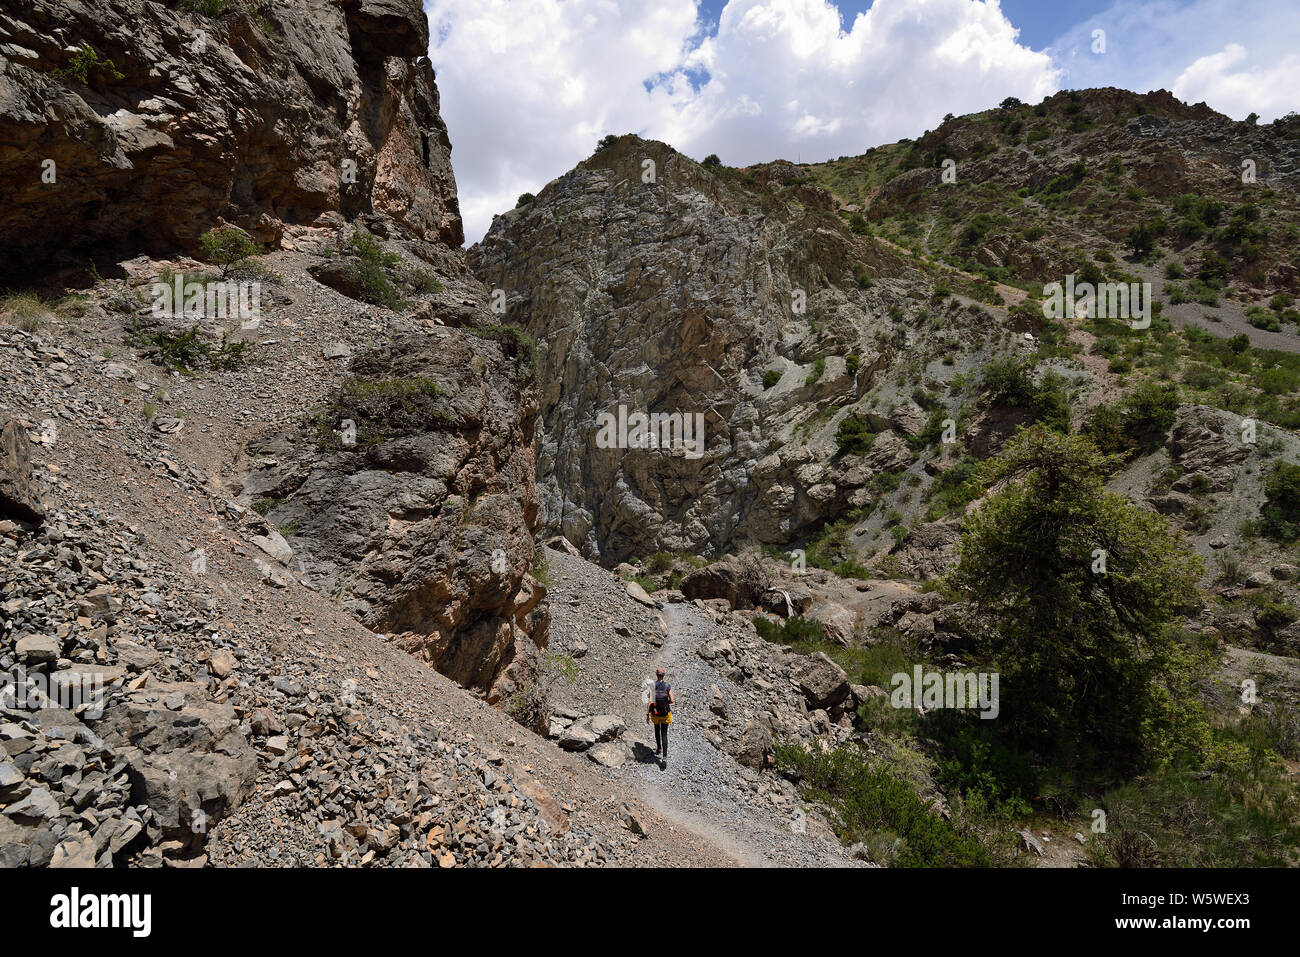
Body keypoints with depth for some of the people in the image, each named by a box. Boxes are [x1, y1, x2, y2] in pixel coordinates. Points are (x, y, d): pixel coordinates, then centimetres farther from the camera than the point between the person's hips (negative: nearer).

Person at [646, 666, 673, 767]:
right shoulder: (668, 686, -9)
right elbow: (671, 700, -11)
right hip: (665, 713, 0)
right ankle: (664, 757, -7)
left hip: (655, 713, 0)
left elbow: (649, 701, -14)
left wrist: (647, 715, -9)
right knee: (664, 734, 5)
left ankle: (659, 748, 41)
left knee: (657, 728, 30)